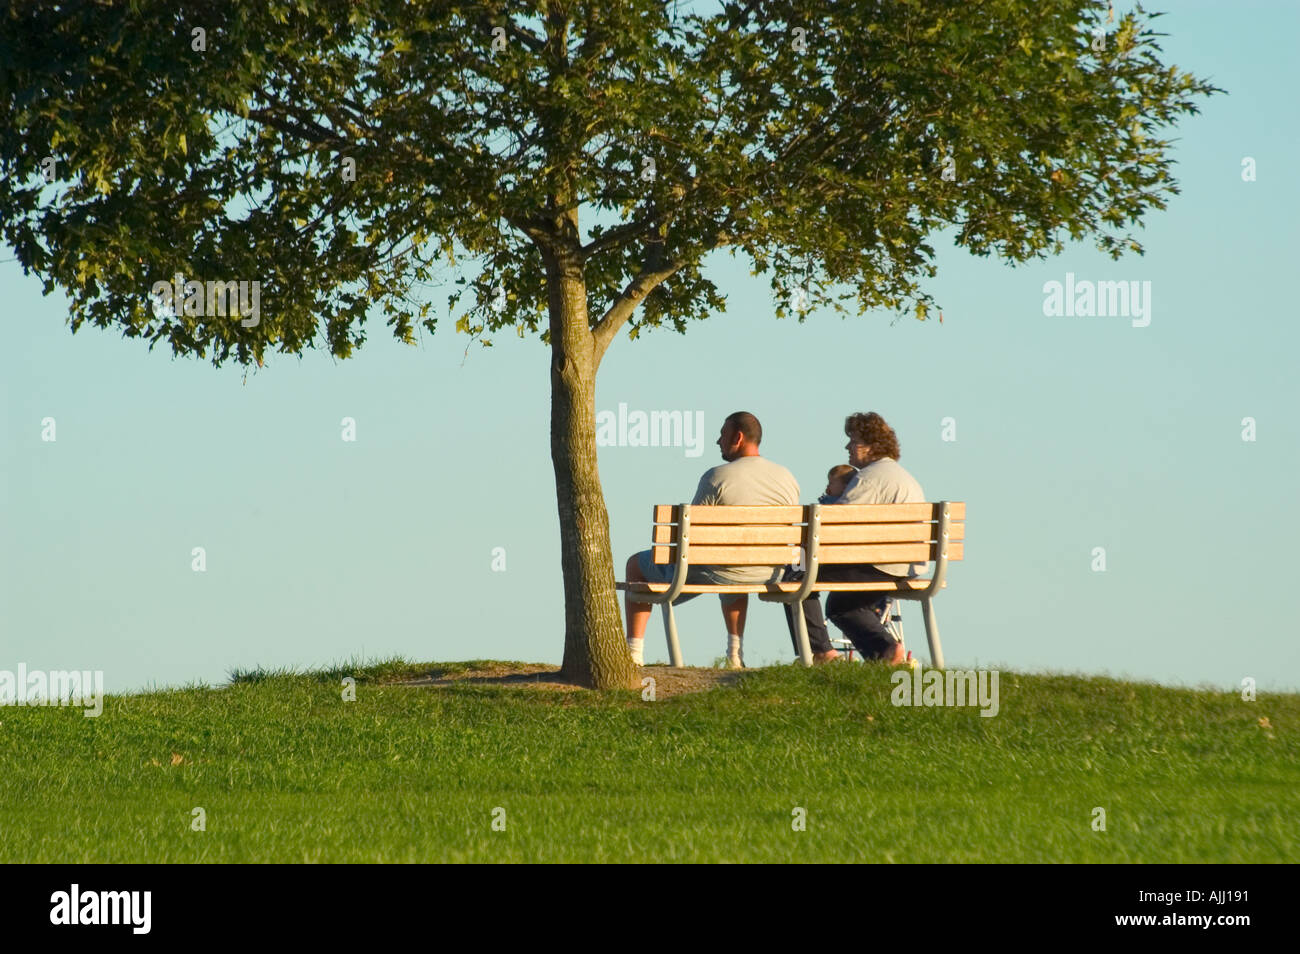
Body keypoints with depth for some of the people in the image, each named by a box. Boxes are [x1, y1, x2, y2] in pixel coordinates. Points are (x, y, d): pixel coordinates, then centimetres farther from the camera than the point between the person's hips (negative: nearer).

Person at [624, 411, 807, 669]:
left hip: (714, 573, -6)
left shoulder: (717, 477, -18)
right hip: (767, 575, 6)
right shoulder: (787, 478, -1)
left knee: (637, 564, 17)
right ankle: (735, 652, 42)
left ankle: (634, 652, 15)